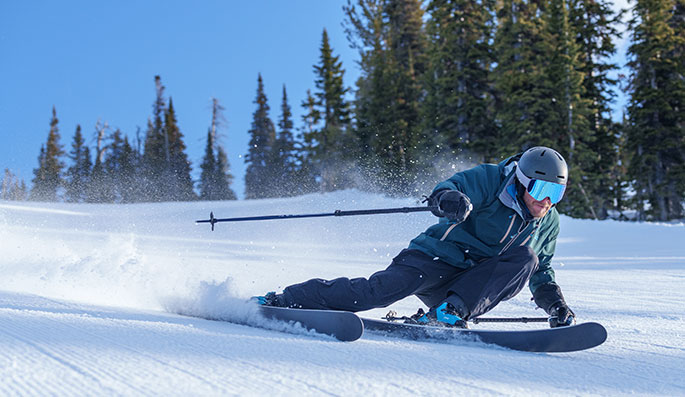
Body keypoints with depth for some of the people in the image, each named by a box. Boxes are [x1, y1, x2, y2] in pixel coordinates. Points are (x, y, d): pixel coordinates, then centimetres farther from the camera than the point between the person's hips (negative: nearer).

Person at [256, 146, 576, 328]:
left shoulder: (548, 224, 11)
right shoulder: (492, 179, -7)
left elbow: (541, 273, 24)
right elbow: (450, 188, -22)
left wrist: (556, 304, 8)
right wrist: (450, 199, -46)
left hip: (471, 283, 5)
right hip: (435, 257, -5)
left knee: (525, 258, -19)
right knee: (379, 290, -27)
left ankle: (449, 312, -28)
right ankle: (279, 301, -17)